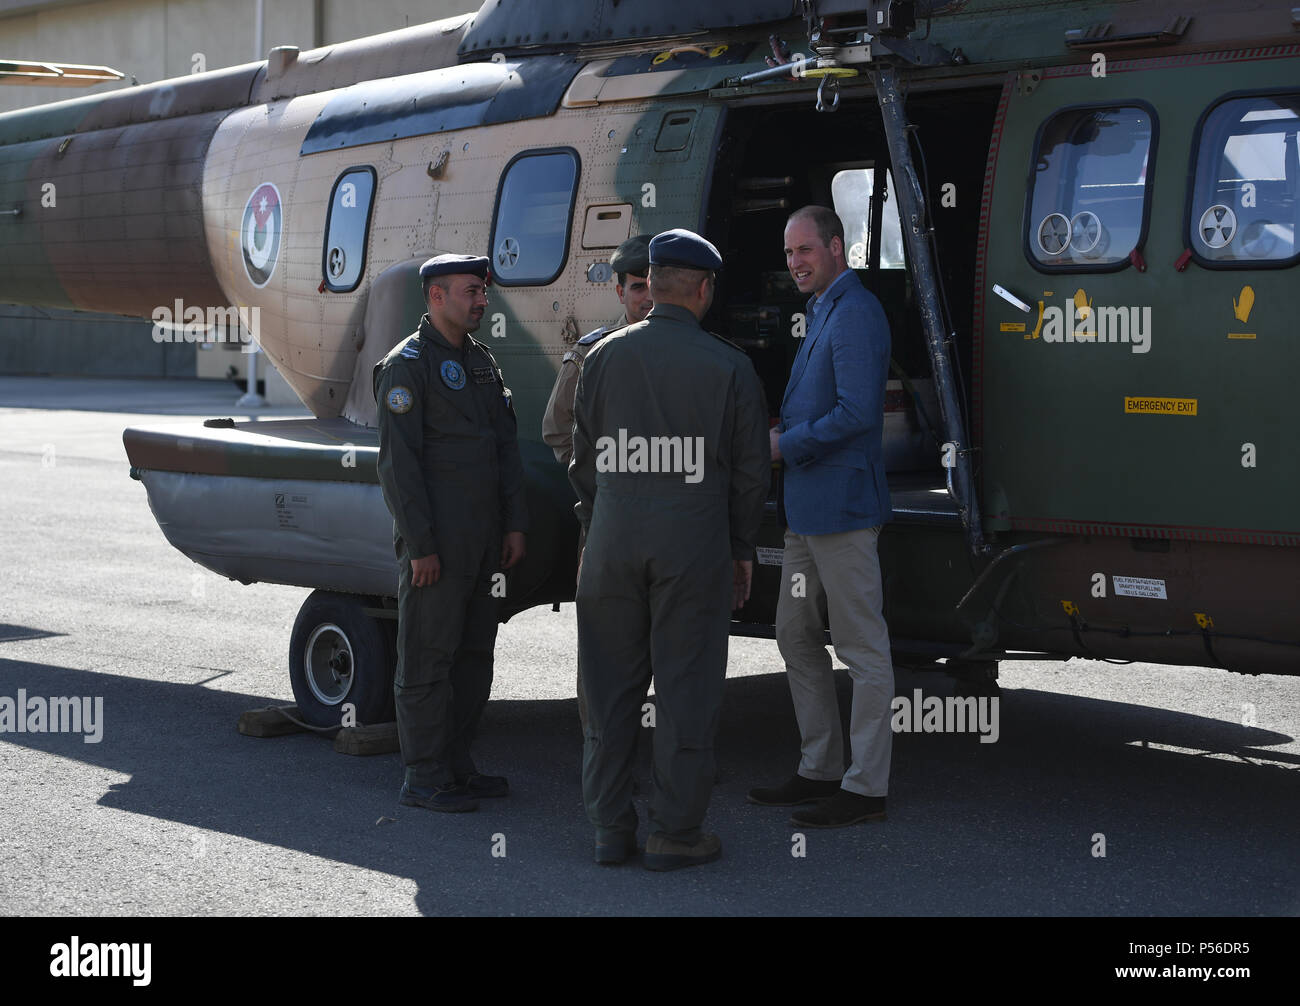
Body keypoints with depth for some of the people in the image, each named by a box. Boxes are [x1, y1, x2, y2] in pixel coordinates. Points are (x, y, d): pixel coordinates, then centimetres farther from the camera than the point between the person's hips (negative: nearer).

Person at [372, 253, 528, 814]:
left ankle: (456, 766, 22)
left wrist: (515, 524, 9)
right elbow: (398, 461, -14)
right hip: (436, 545, -8)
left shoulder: (482, 362, 15)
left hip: (484, 542, 8)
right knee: (428, 657, -2)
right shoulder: (407, 365, -9)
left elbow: (505, 447, 17)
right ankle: (424, 779, 4)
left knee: (475, 653, 12)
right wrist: (420, 545, -17)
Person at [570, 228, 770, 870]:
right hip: (694, 547, -2)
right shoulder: (729, 367, -2)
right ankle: (674, 834, 6)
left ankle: (610, 827, 15)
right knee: (686, 690, 3)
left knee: (611, 688, 10)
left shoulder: (606, 357, 3)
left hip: (614, 542, 3)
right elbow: (751, 472, 2)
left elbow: (584, 460, 9)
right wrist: (742, 550, 12)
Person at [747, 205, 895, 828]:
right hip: (807, 508, 11)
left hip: (844, 507, -11)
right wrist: (780, 434, 8)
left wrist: (787, 445, -13)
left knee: (862, 647, -4)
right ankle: (820, 770, 25)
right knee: (796, 635, 16)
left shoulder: (856, 314, -13)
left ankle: (866, 787, 0)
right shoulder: (822, 313, 18)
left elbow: (856, 413, -22)